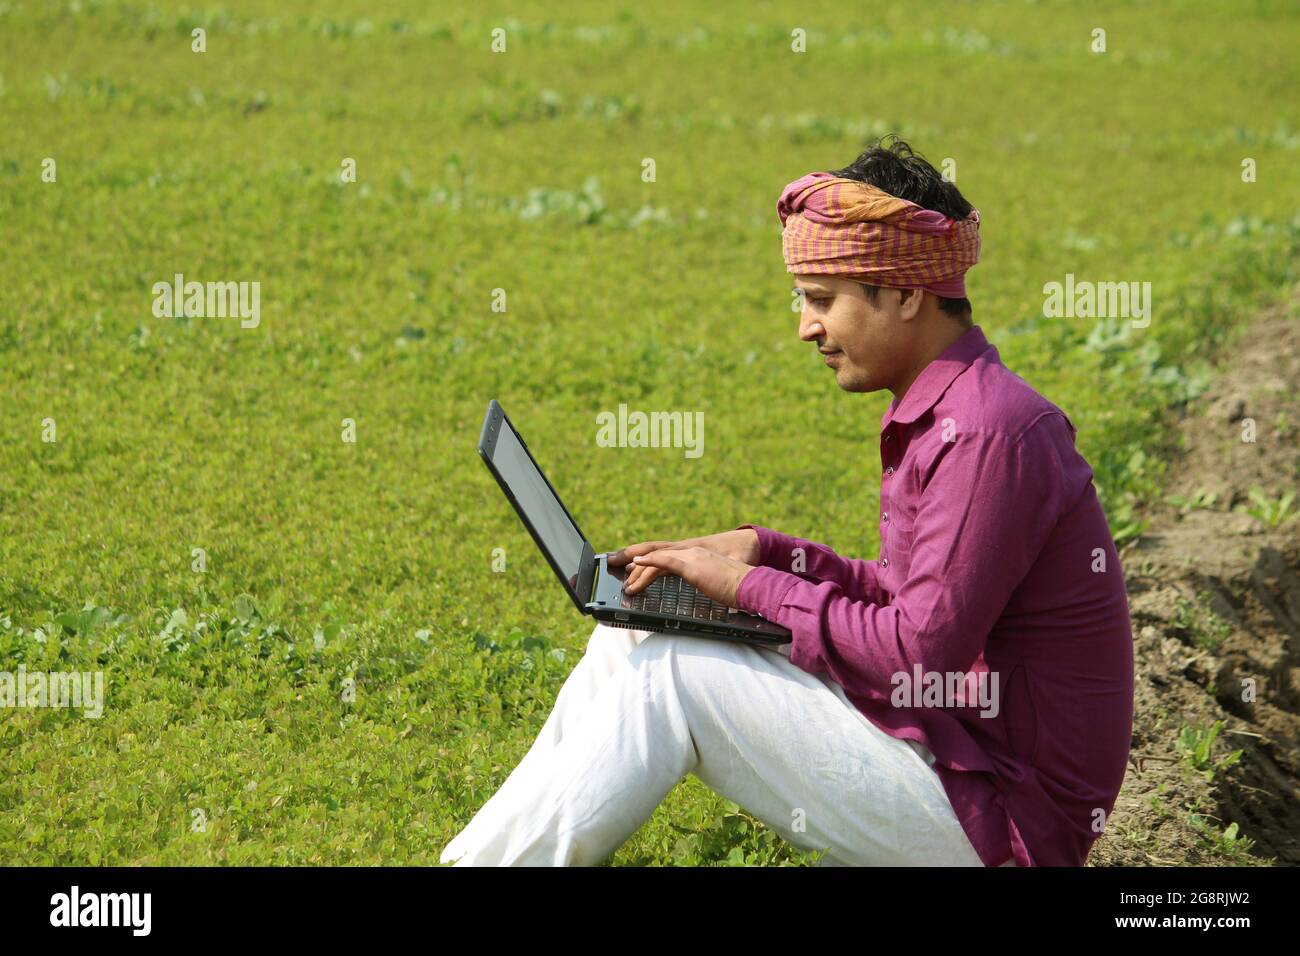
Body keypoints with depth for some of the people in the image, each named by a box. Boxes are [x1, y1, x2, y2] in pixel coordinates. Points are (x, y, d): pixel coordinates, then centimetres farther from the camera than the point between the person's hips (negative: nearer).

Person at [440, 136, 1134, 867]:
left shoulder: (987, 434, -21)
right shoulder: (944, 411, 11)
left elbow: (923, 650, -24)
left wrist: (753, 587, -13)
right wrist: (762, 552, 4)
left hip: (991, 820, -10)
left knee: (668, 672, -15)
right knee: (637, 633, 7)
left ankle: (490, 859, -5)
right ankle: (497, 847, 8)